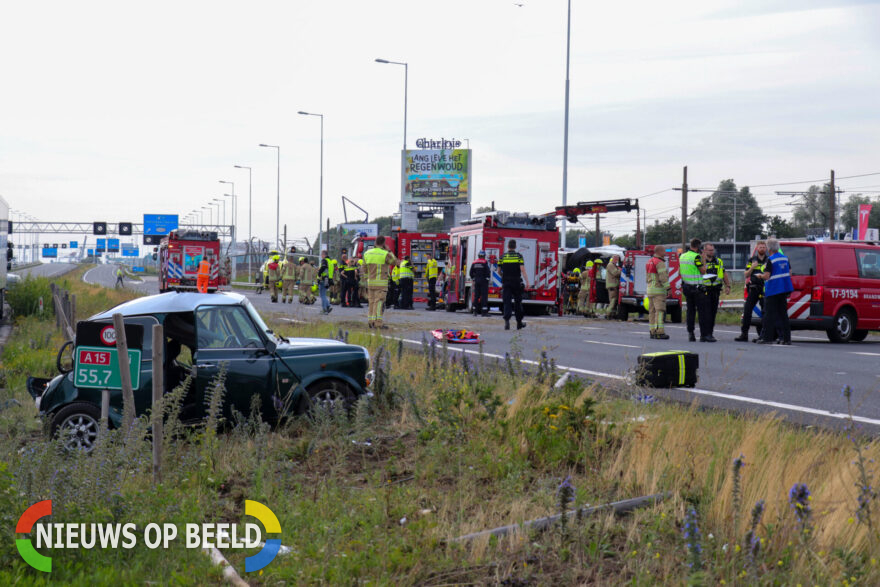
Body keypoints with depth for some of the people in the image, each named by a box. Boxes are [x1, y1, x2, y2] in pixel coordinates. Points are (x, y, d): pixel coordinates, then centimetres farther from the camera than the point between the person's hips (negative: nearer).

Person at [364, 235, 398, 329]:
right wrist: (389, 251, 11)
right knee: (379, 302, -6)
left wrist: (364, 281, 18)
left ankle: (370, 321, 10)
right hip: (381, 282, -5)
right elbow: (395, 262, 5)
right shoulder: (385, 254, -11)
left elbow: (364, 270, 10)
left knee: (371, 302, 11)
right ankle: (378, 323, -10)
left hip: (370, 282, 5)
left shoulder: (367, 253, 6)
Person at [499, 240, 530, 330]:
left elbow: (499, 270, 9)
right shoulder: (519, 256, -2)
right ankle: (519, 322, 22)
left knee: (507, 302, -3)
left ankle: (507, 320, -24)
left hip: (506, 282, 0)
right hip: (517, 282, 0)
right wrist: (527, 281, -14)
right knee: (518, 302, 13)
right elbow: (522, 269, -13)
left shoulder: (502, 256, 2)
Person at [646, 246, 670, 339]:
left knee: (652, 311, 8)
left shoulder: (650, 261, 16)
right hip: (659, 290, -9)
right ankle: (659, 332, -19)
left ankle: (653, 331, 7)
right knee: (660, 310, -12)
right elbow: (663, 277, -20)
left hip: (650, 290, 9)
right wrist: (668, 288, -19)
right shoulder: (660, 262, -13)